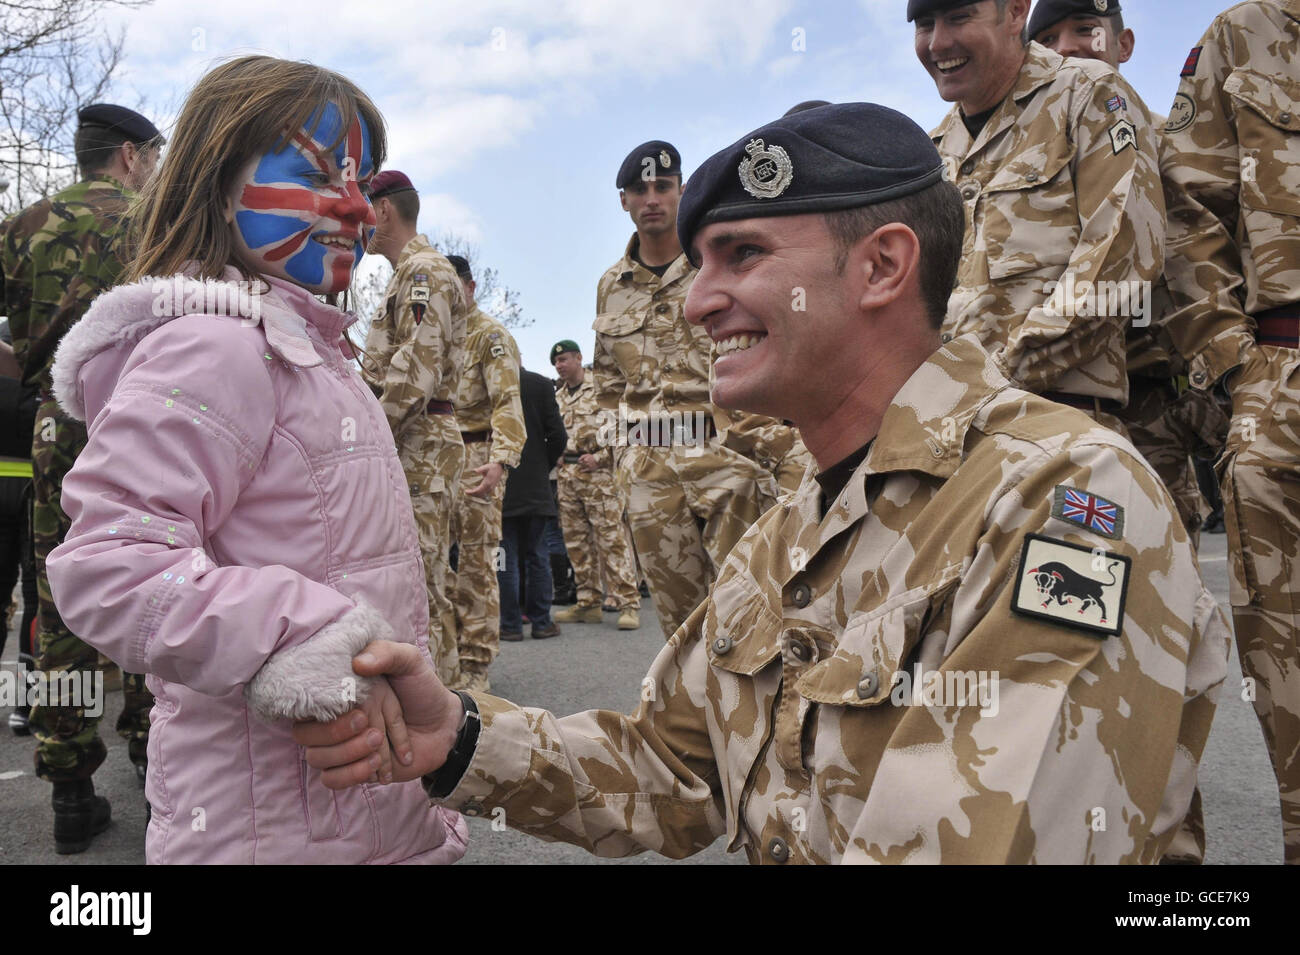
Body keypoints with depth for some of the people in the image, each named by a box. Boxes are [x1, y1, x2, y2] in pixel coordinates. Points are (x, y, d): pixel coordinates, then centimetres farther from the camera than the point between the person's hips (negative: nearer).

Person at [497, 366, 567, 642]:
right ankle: (541, 623, 12)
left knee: (505, 559, 3)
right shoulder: (541, 384, -1)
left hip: (500, 487, -2)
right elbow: (557, 435, -3)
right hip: (536, 488, 2)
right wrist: (543, 468, 10)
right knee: (537, 557, 9)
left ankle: (510, 624, 6)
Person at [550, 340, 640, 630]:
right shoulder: (557, 397, 20)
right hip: (565, 475, 7)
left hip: (597, 473, -6)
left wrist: (599, 457, -13)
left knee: (611, 538, -9)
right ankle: (589, 603, 14)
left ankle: (628, 604, -8)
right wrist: (557, 468, 9)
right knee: (576, 542, 7)